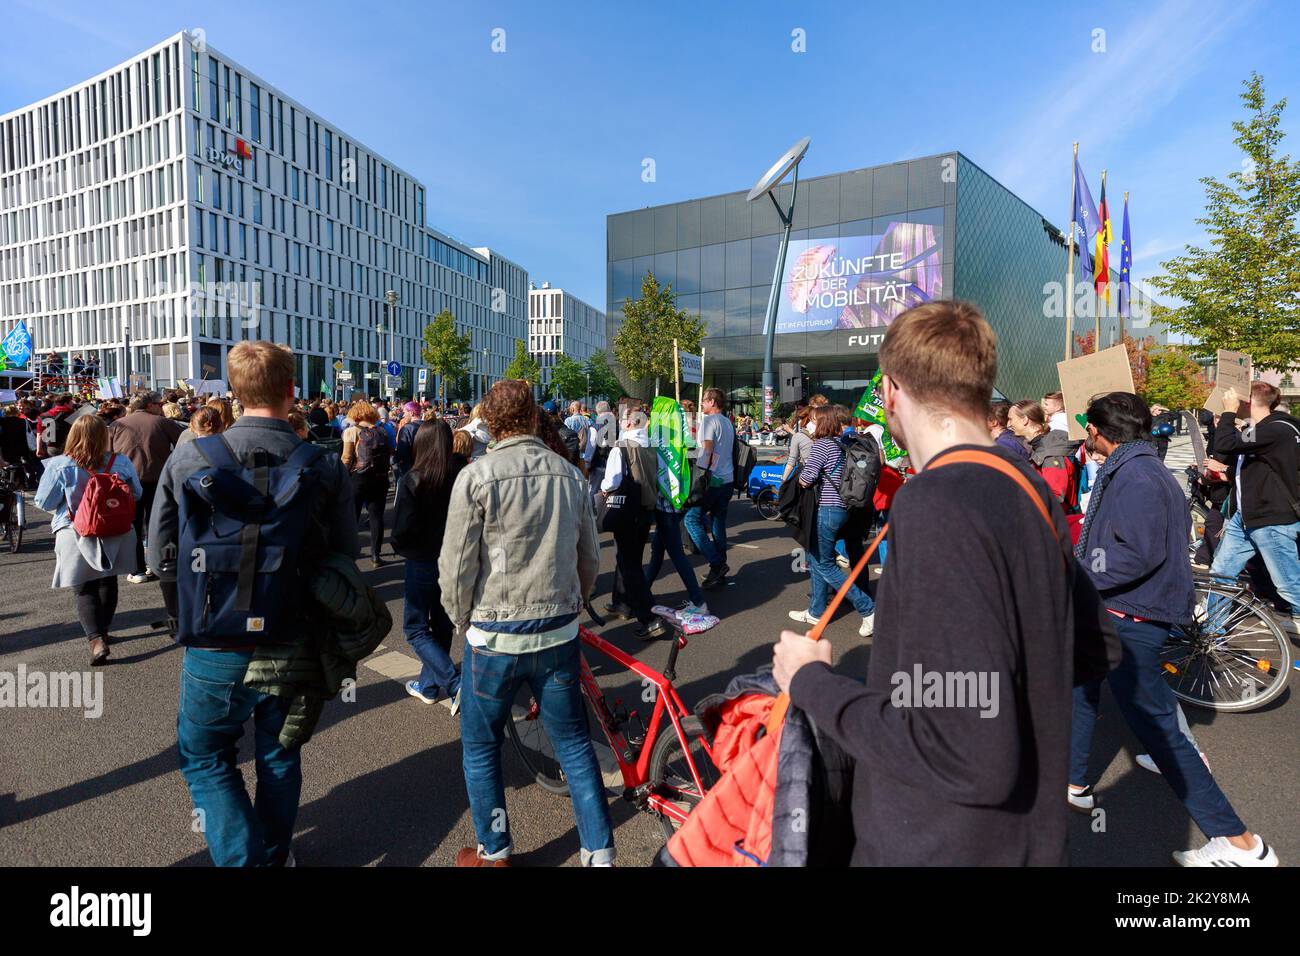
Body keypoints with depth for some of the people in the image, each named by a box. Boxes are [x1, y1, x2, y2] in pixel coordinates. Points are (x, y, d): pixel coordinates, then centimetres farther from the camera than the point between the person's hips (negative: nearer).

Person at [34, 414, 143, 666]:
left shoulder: (59, 465, -13)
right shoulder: (121, 463, -9)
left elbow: (44, 503, -5)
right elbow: (136, 495, 4)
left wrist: (68, 502, 15)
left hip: (77, 535, -2)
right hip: (114, 534, 2)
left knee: (85, 590, 6)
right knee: (108, 582, 20)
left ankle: (96, 639, -9)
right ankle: (103, 630, 32)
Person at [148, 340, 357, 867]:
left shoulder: (188, 459, -12)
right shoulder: (326, 467, -13)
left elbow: (162, 557, -3)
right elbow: (343, 560, -7)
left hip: (218, 648, -1)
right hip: (294, 642, 2)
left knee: (205, 756, 22)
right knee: (279, 754, 23)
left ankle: (244, 857, 15)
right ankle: (276, 853, 41)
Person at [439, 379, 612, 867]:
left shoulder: (476, 476, -12)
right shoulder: (571, 475, 0)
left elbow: (456, 567, -10)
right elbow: (590, 559, 8)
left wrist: (463, 623, 7)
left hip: (495, 638, -3)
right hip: (560, 634, 4)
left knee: (480, 748, 18)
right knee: (574, 741, 17)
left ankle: (494, 853, 33)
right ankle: (600, 852, 26)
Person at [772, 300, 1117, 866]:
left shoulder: (936, 507, -29)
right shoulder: (1028, 488, -2)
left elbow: (968, 760, -32)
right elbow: (1094, 648, 10)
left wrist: (811, 682, -20)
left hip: (950, 847, -8)